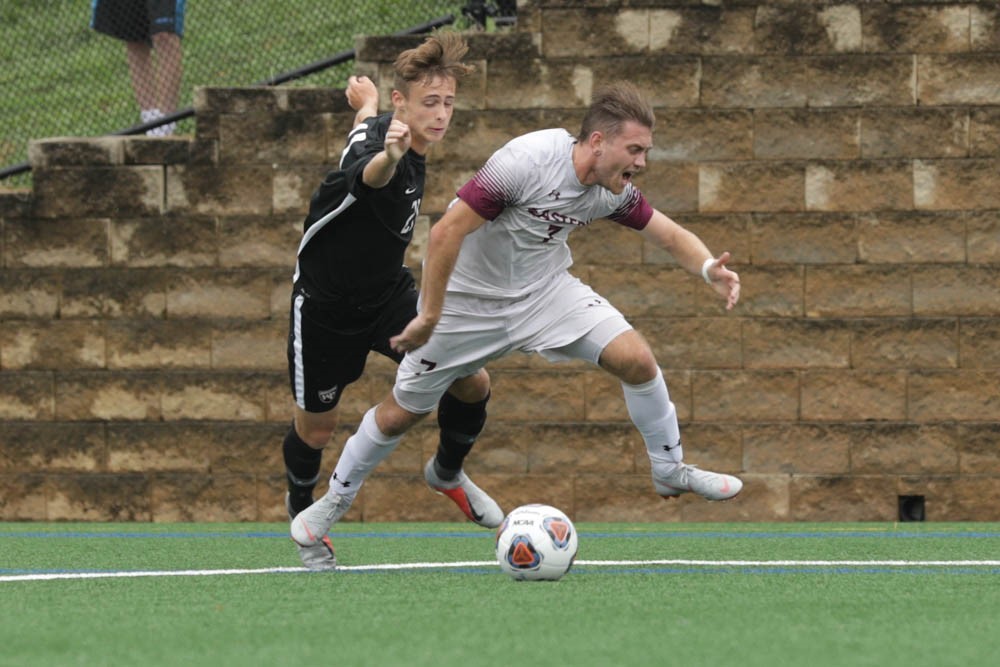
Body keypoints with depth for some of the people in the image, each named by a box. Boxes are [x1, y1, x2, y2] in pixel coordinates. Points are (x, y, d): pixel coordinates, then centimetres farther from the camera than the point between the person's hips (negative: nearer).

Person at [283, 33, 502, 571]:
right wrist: (389, 157, -84)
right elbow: (367, 176, -62)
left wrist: (366, 99, 38)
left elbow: (369, 122, 15)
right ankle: (301, 508, 40)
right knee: (316, 428, 7)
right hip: (326, 307, -7)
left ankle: (447, 474, 26)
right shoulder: (381, 152, -35)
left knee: (472, 383, -3)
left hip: (389, 294, 7)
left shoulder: (400, 136, -9)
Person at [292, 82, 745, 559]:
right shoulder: (529, 161, -32)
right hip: (468, 298, -5)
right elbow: (446, 232, -30)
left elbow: (670, 235, 0)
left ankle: (670, 471, 8)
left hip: (544, 288, 5)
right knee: (402, 412, 4)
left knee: (635, 358, -13)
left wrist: (709, 269, -23)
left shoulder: (614, 192, -13)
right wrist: (429, 317, -25)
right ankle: (336, 499, 28)